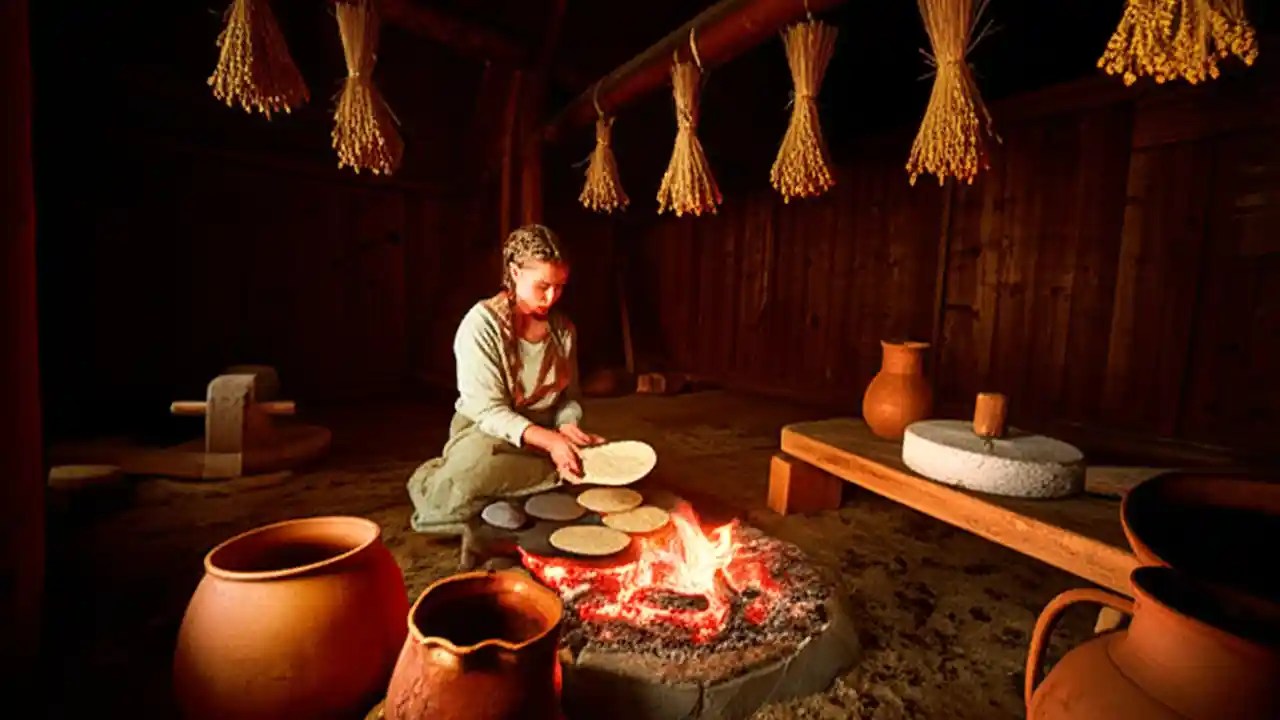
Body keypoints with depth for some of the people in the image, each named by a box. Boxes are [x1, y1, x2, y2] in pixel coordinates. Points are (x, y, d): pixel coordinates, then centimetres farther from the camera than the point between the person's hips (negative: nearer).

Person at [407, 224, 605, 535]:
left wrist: (568, 428, -16)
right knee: (473, 468, -40)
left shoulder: (563, 329, 2)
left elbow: (569, 397, 7)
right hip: (486, 432, -6)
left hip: (544, 437, 6)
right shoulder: (482, 322, -14)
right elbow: (489, 411, -20)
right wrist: (550, 440, -32)